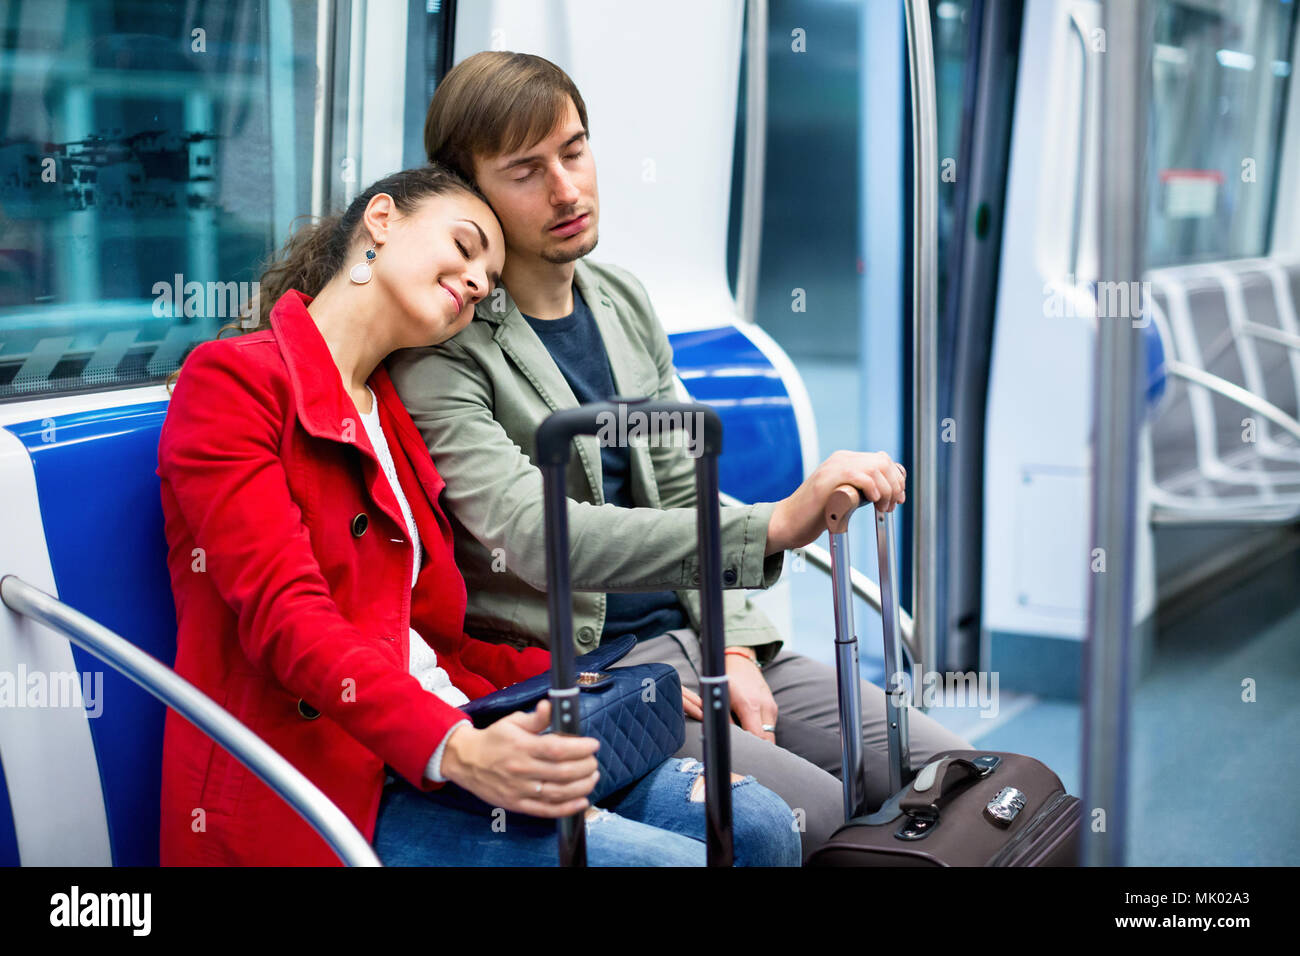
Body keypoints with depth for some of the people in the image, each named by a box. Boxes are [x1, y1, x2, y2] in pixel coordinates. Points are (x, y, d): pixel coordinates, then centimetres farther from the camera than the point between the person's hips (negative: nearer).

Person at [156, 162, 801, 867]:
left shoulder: (389, 419, 22)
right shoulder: (232, 379, -4)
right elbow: (285, 612, -18)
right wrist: (456, 751, -31)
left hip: (434, 747, 8)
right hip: (317, 792, -8)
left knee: (755, 824, -8)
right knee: (675, 860, -23)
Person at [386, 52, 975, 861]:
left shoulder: (624, 301, 11)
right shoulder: (441, 352, -13)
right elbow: (538, 538, -27)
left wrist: (736, 646, 1)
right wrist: (773, 526, -35)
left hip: (681, 635, 7)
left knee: (949, 770, -1)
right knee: (817, 811, -25)